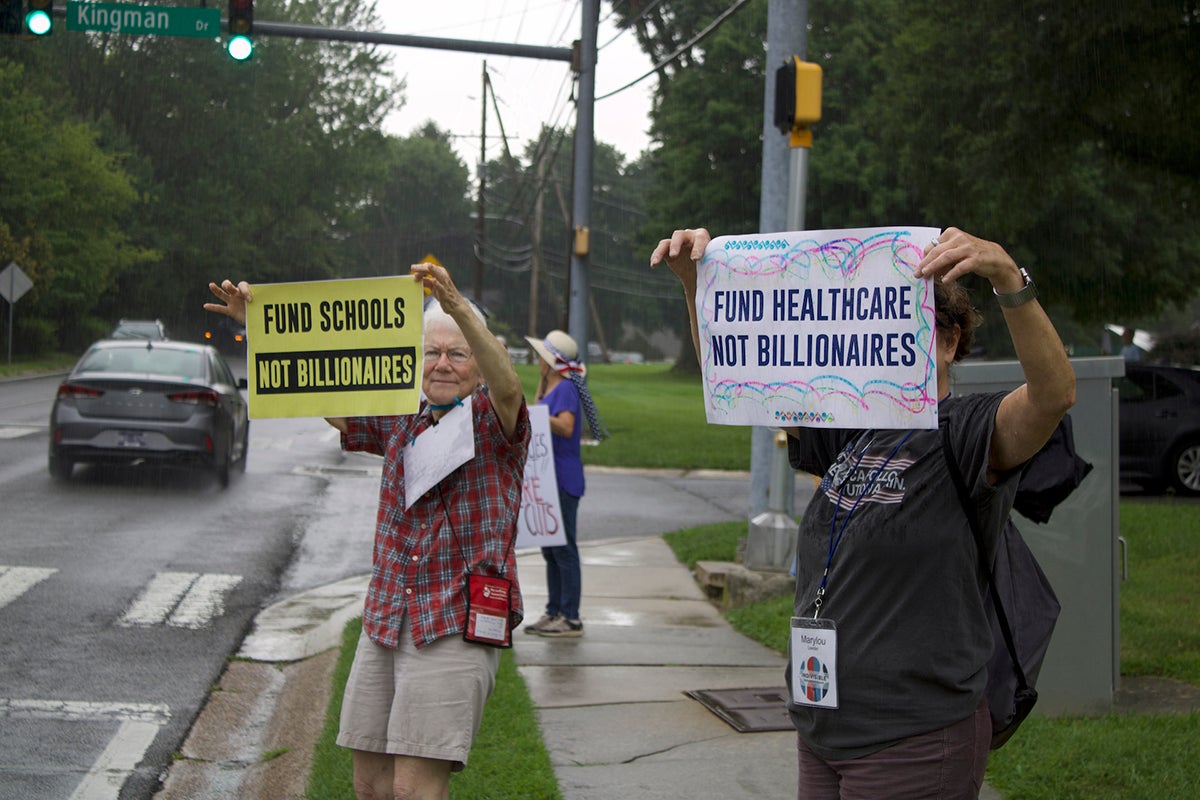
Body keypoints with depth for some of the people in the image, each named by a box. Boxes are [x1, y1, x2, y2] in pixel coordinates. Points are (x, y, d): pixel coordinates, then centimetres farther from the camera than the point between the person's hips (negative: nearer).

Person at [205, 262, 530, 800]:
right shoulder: (399, 421, 14)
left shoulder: (491, 422, -1)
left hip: (455, 628, -6)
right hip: (385, 623, 6)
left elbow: (506, 384, -23)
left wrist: (459, 307, -40)